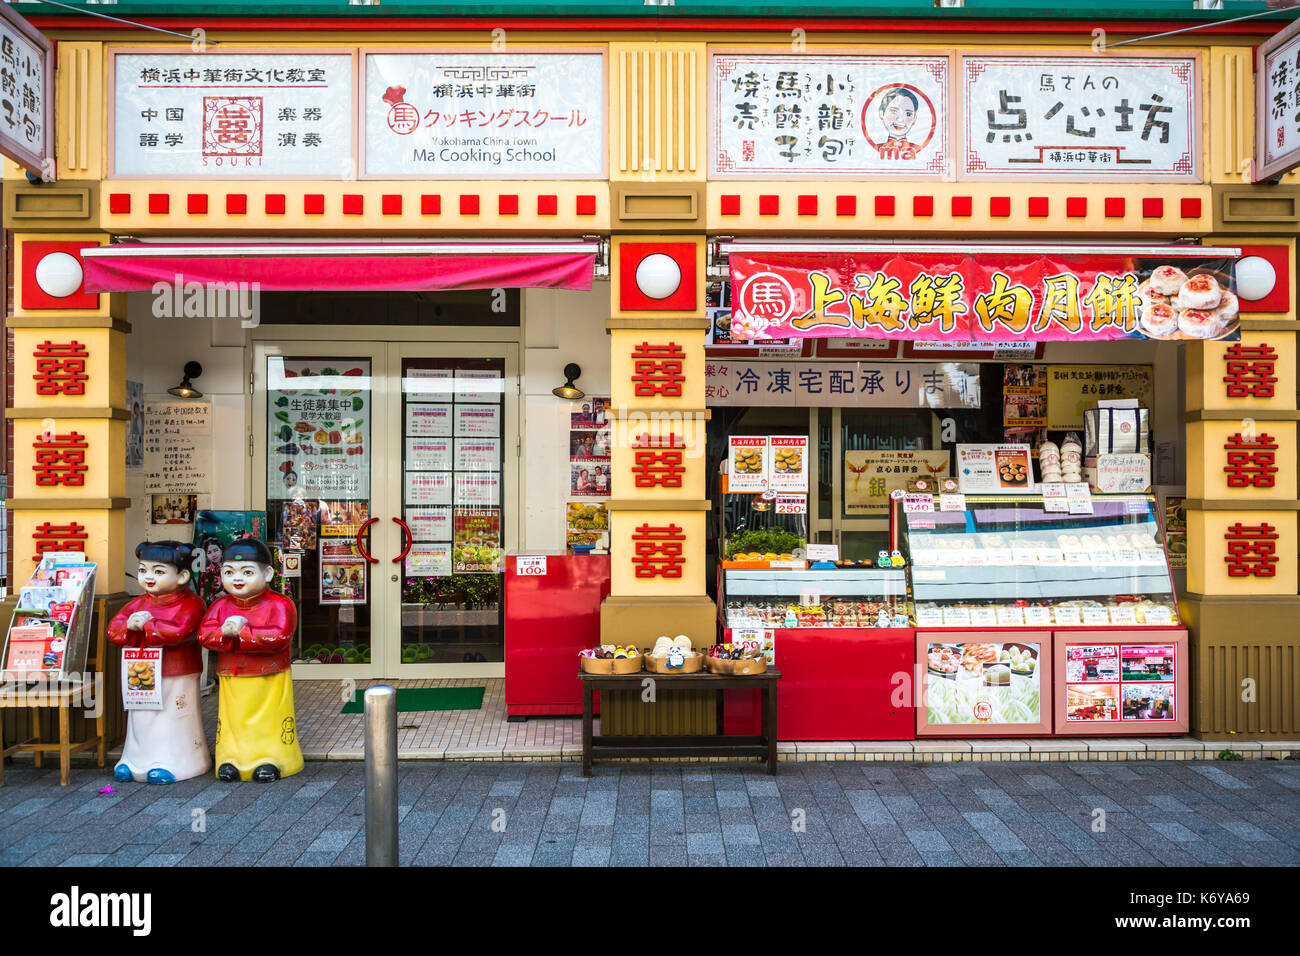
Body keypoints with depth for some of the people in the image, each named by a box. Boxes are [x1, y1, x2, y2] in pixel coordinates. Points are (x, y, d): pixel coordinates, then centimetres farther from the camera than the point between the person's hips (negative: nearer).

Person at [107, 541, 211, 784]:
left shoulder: (191, 603, -11)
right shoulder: (137, 603, 10)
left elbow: (179, 631, -27)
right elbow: (113, 630, 1)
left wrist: (145, 625, -21)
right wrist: (130, 625, -21)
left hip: (177, 679, -6)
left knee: (175, 720, 0)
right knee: (140, 720, 14)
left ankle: (173, 763, 7)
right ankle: (135, 760, 24)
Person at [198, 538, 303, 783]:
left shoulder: (279, 605, -10)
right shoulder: (220, 606, 6)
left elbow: (279, 637, -23)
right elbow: (204, 635, -4)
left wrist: (241, 632, -25)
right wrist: (226, 632, -25)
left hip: (270, 682, -4)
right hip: (232, 682, 4)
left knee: (270, 725, 0)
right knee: (232, 722, 8)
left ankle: (272, 759, 7)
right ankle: (230, 758, 17)